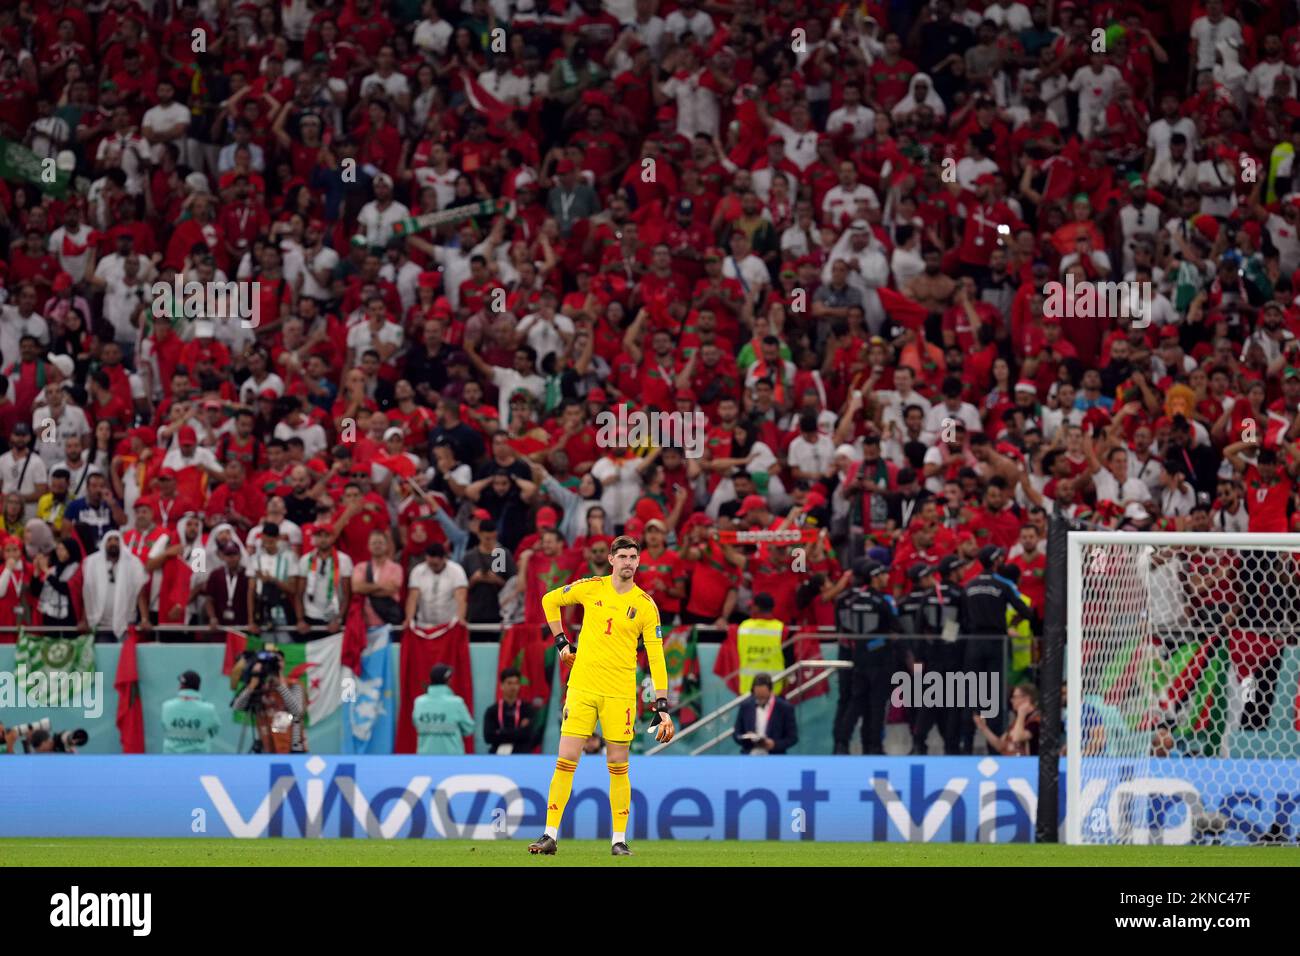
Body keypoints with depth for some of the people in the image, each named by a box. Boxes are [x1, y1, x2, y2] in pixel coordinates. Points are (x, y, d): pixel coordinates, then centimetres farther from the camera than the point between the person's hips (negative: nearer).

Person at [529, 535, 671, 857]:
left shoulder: (646, 605, 0)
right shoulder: (591, 588, 2)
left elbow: (656, 658, -1)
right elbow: (550, 600, 19)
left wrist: (662, 707, -7)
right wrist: (561, 642, 11)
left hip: (620, 693, -1)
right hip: (582, 685, 1)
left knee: (618, 767, 2)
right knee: (566, 761, -4)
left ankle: (619, 839, 11)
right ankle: (550, 835, 0)